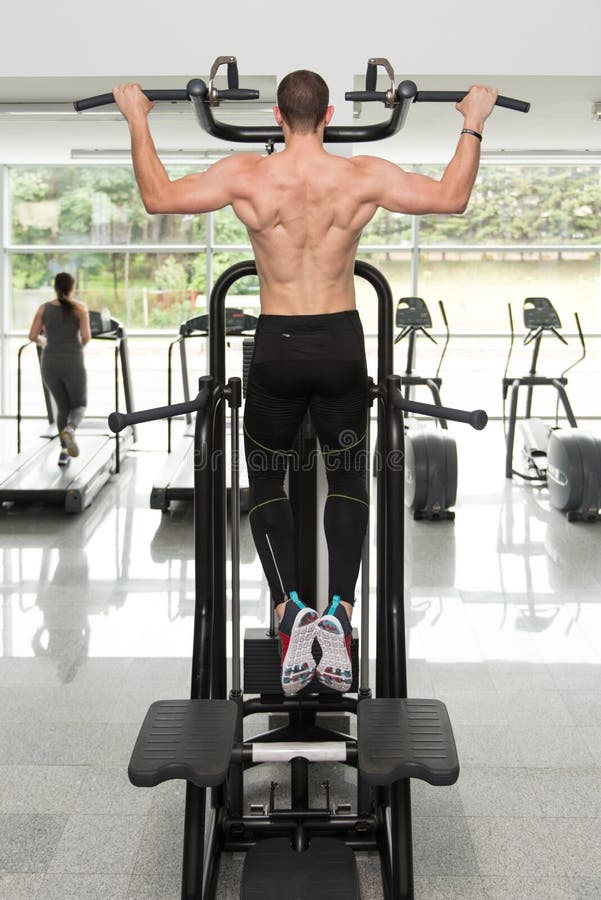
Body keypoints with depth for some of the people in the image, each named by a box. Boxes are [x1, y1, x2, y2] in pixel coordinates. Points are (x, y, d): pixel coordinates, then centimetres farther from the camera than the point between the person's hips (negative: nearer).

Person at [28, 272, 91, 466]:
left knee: (63, 406, 22)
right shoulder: (80, 308, -3)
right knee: (79, 406, 14)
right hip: (72, 363, -3)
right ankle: (70, 430, -22)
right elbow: (86, 336, -11)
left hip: (50, 363, 3)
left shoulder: (44, 308, 5)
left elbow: (32, 336, 1)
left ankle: (64, 452, 11)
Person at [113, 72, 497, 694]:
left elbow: (157, 196, 1)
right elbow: (453, 198, 3)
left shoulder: (246, 176, -9)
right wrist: (472, 124, 15)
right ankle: (339, 610, -2)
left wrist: (137, 119, 13)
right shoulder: (365, 176, -7)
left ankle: (290, 607, -8)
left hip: (277, 346, -1)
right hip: (341, 344, 1)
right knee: (347, 481, 16)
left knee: (266, 483, 14)